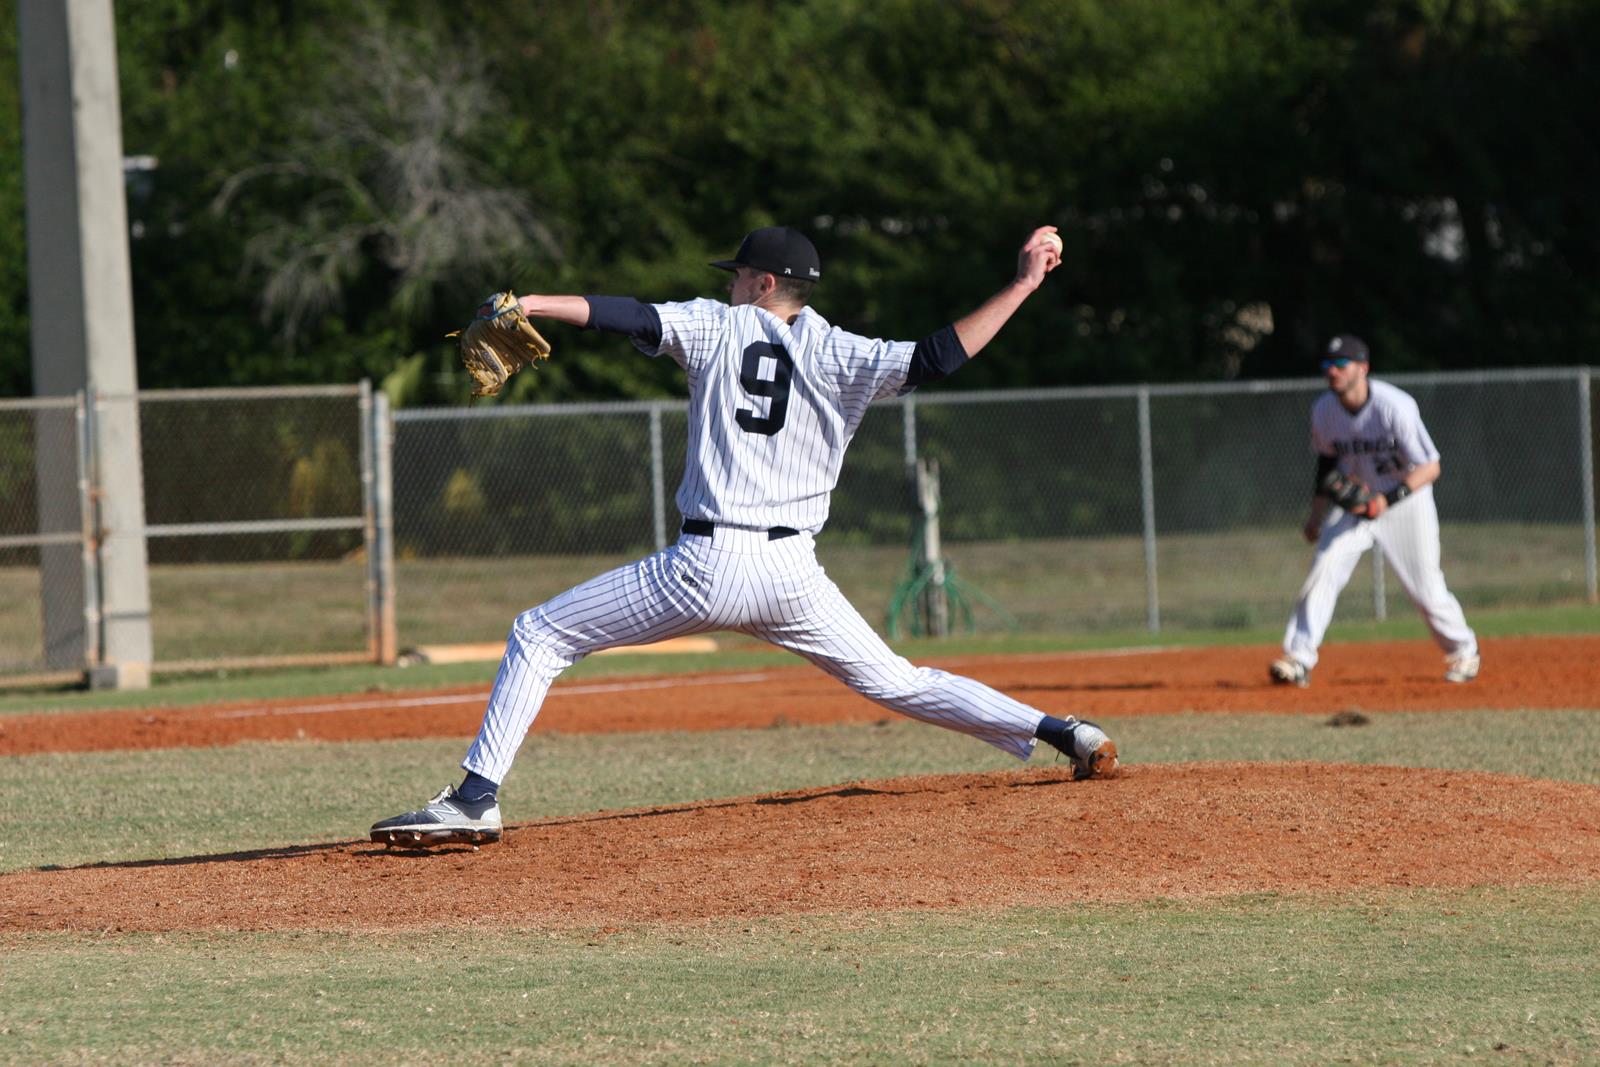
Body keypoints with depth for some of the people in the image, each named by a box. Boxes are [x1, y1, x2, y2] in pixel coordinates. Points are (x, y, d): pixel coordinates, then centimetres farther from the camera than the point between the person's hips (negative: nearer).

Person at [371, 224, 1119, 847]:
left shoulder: (717, 327, 5)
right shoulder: (836, 357, 8)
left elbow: (635, 318, -9)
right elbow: (935, 359, -3)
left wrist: (532, 306, -11)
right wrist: (1022, 285, 2)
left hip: (707, 566, -3)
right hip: (792, 574, 3)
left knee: (538, 635, 8)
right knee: (892, 680, 18)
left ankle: (477, 799, -5)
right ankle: (1061, 733, 4)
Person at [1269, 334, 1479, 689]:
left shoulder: (1394, 407, -26)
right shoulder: (1323, 410, -10)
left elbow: (1430, 468, -24)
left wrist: (1389, 500, -35)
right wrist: (1318, 510, 8)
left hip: (1405, 498, -4)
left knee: (1425, 588, -1)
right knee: (1324, 567, -16)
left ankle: (1463, 651, 25)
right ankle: (1299, 658, -17)